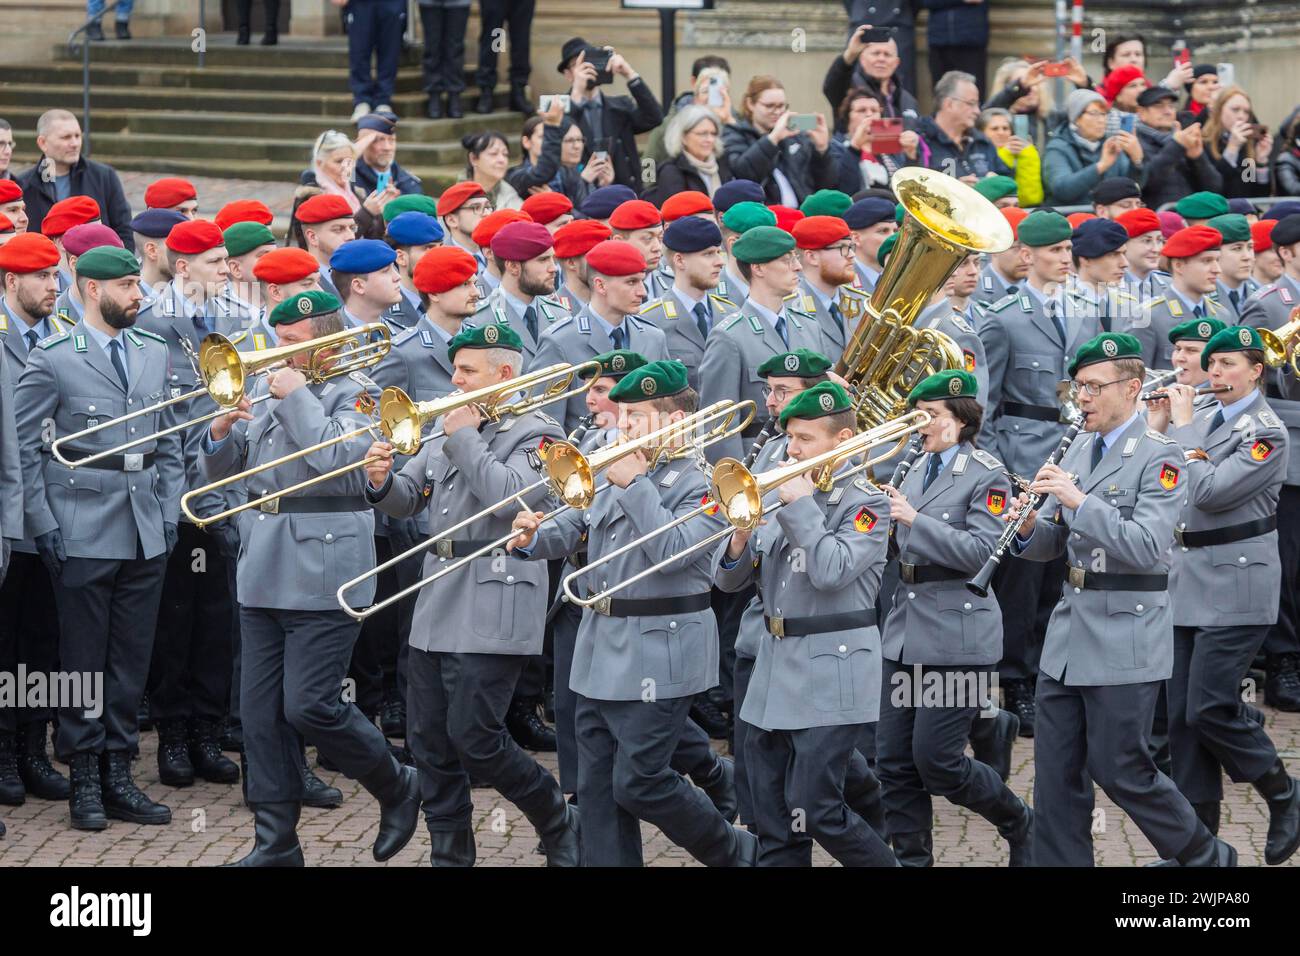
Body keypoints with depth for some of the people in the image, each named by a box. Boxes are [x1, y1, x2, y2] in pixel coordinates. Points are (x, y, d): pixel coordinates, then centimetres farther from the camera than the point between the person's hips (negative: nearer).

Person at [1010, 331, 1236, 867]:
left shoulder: (1160, 458, -11)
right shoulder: (1078, 451, 12)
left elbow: (1147, 548, -23)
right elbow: (1054, 544, 15)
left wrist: (1079, 502, -28)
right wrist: (1028, 529, -8)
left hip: (1124, 640, -7)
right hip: (1067, 639, 7)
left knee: (1118, 770, -1)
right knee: (1056, 772, 5)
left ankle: (1207, 857, 18)